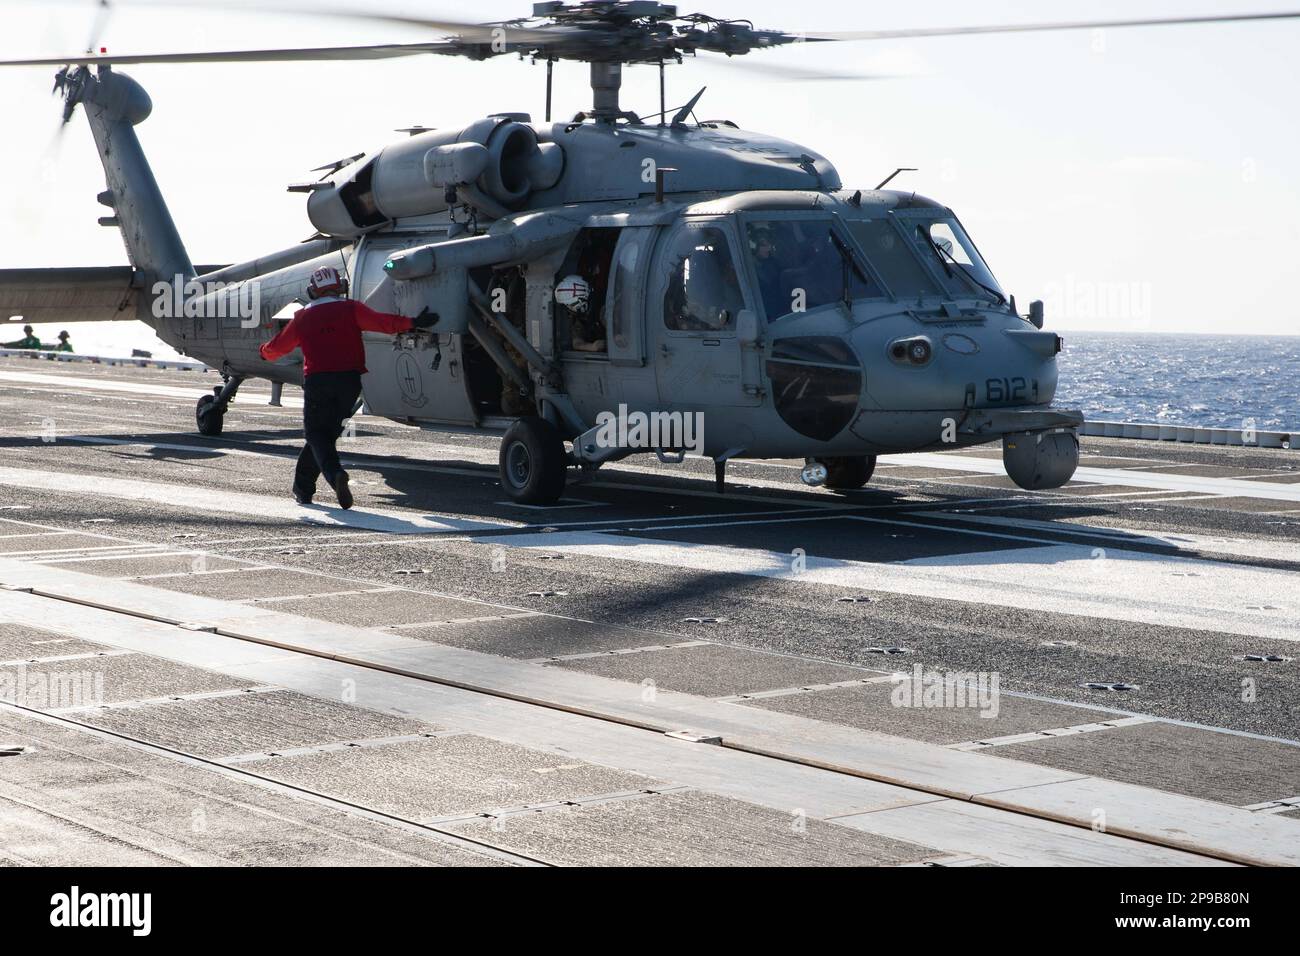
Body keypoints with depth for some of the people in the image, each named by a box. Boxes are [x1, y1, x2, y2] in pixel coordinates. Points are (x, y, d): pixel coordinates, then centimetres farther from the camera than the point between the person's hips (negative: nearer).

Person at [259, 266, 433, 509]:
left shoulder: (302, 317, 11)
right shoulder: (351, 309, 4)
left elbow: (279, 346, 23)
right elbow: (381, 322, -11)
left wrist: (265, 352, 44)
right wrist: (412, 323, -10)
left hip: (316, 380, -1)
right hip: (349, 379, 1)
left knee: (317, 433, 3)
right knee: (328, 432, 13)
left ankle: (335, 474, -26)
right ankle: (303, 487, 16)